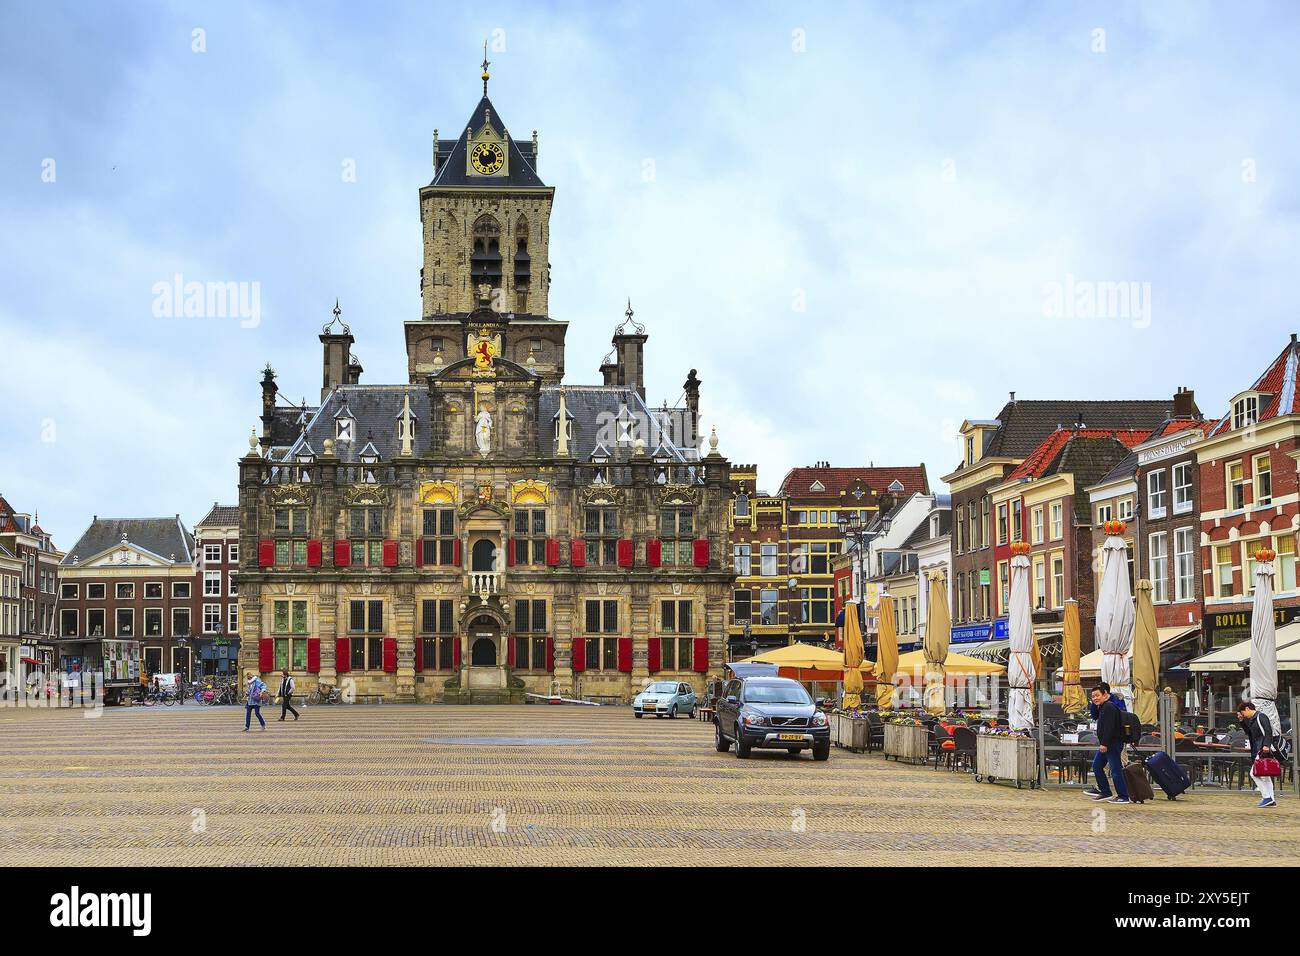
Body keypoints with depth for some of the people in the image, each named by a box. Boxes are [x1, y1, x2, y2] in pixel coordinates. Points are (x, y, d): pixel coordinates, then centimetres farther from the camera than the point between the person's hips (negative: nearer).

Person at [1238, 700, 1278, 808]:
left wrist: (1266, 745, -30)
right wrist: (1241, 721, 15)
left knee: (1254, 773, -13)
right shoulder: (1251, 719, 18)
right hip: (1257, 750, 10)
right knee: (1265, 776, 13)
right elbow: (1248, 733, 26)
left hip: (1264, 750, -10)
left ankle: (1267, 797, -12)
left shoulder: (1261, 717, -9)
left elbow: (1268, 732, -19)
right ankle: (1271, 801, 18)